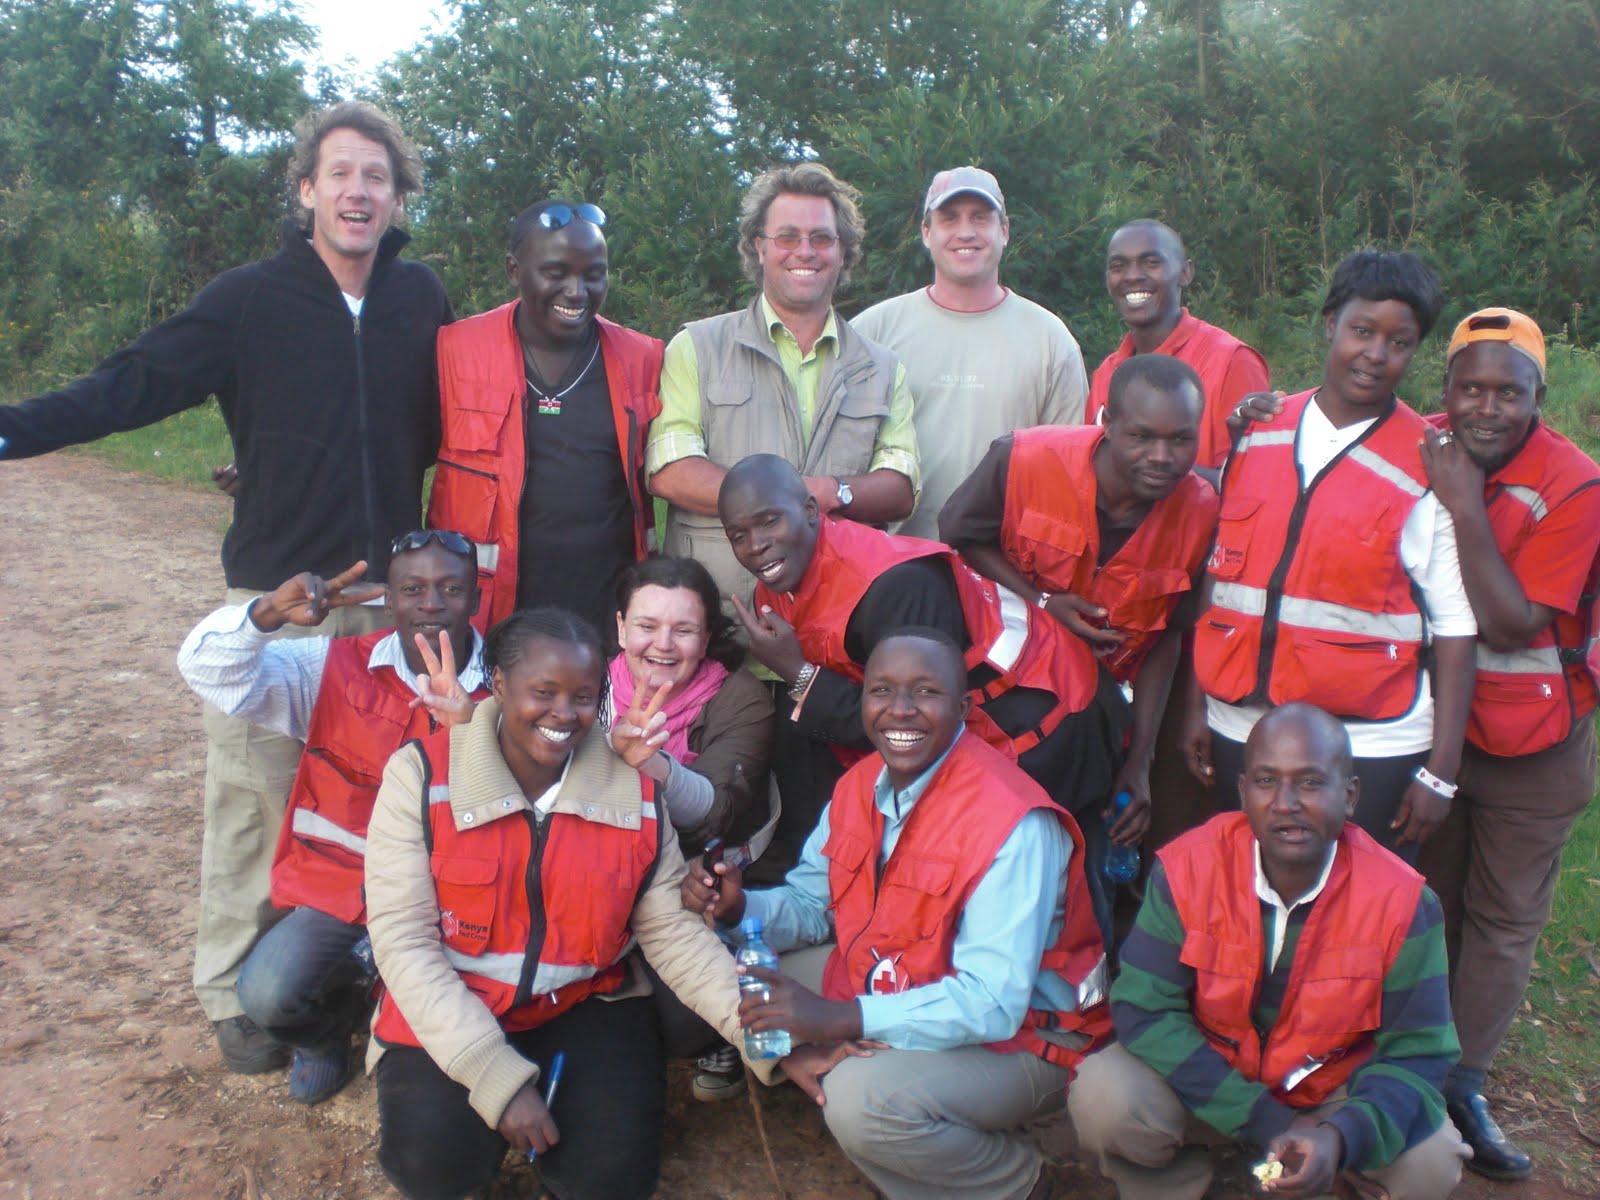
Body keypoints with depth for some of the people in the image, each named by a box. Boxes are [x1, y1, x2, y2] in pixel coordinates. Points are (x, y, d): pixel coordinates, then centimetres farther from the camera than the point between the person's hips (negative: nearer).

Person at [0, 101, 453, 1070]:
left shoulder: (421, 299, 6)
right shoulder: (249, 299, -2)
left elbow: (451, 427, 17)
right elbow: (132, 386, -5)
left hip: (392, 595, 3)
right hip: (276, 596, -2)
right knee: (257, 794, 0)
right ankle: (236, 990, 18)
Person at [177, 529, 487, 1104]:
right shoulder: (335, 668, 0)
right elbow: (208, 669, -7)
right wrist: (269, 611, -27)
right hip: (339, 891, 1)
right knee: (267, 996, -22)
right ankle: (330, 1028, 18)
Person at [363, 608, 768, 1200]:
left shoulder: (634, 790, -5)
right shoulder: (423, 775, -13)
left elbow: (673, 929, -4)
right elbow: (405, 940, -17)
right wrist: (500, 1076, -23)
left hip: (585, 1007, 2)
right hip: (450, 1012, -1)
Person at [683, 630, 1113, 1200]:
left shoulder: (1012, 823, -28)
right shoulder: (860, 785, -4)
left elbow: (992, 1003, -31)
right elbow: (812, 906, 6)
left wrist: (837, 1018, -37)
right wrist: (739, 907, -16)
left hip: (1018, 1035, -7)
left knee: (863, 1099, -30)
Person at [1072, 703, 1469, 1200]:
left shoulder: (1402, 902, -20)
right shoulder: (1186, 870, -21)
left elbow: (1416, 1054, -15)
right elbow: (1144, 1010, -21)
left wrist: (1341, 1137, -36)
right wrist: (1267, 1123, -27)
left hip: (1335, 1090, 1)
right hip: (1206, 1078, -1)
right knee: (1103, 1100, -28)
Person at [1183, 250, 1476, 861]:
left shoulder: (1430, 469, -5)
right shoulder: (1258, 432, 5)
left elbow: (1456, 628, -6)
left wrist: (1441, 772, -9)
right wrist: (1198, 703, 9)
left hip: (1371, 751, -3)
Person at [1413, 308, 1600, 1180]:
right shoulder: (1420, 454, -7)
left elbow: (1512, 625, -24)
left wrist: (1467, 509, -29)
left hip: (1529, 746, -2)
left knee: (1506, 919, 9)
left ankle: (1462, 1084, 23)